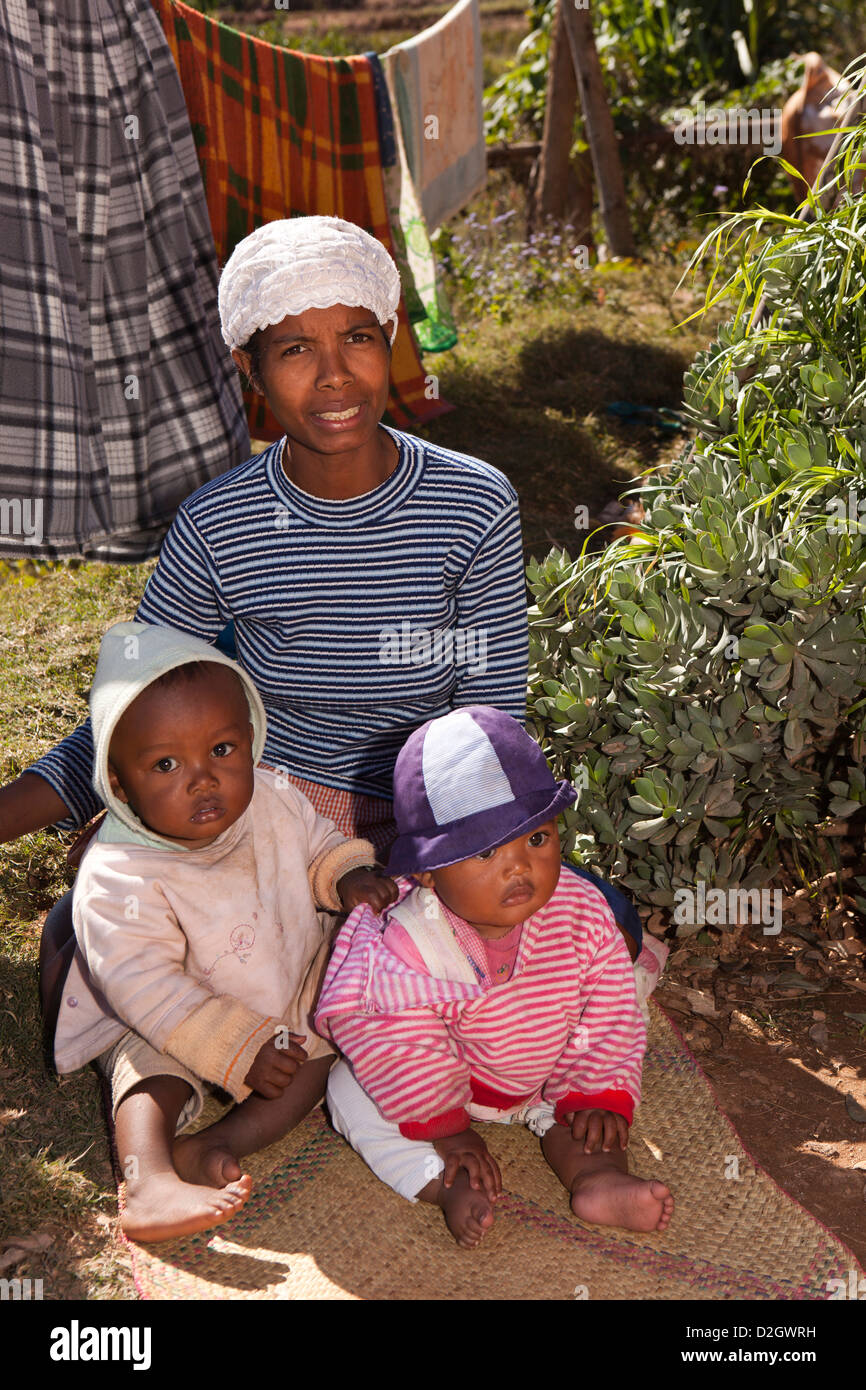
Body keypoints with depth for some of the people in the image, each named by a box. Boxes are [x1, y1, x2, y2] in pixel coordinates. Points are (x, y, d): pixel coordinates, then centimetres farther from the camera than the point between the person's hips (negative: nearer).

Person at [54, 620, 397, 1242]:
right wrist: (240, 1051, -30)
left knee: (328, 1043, -17)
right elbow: (148, 990, -29)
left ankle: (217, 1147, -27)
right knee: (150, 1070, -27)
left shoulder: (274, 800, -13)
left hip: (293, 988, 4)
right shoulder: (119, 878, -29)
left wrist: (348, 875, -16)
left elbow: (319, 846, 8)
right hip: (180, 1025, -4)